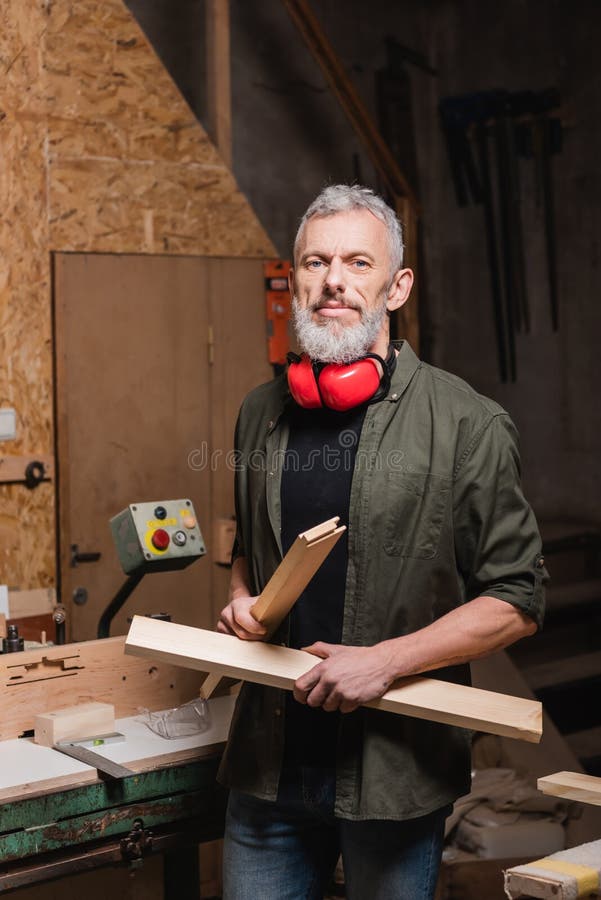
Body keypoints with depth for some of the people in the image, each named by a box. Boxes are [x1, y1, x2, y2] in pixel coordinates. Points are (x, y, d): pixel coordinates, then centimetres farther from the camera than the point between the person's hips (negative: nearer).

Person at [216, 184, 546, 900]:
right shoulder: (261, 414, 7)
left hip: (397, 767, -4)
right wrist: (243, 598, 2)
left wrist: (384, 660, -17)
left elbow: (517, 603, -9)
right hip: (270, 762, 4)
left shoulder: (466, 424, -10)